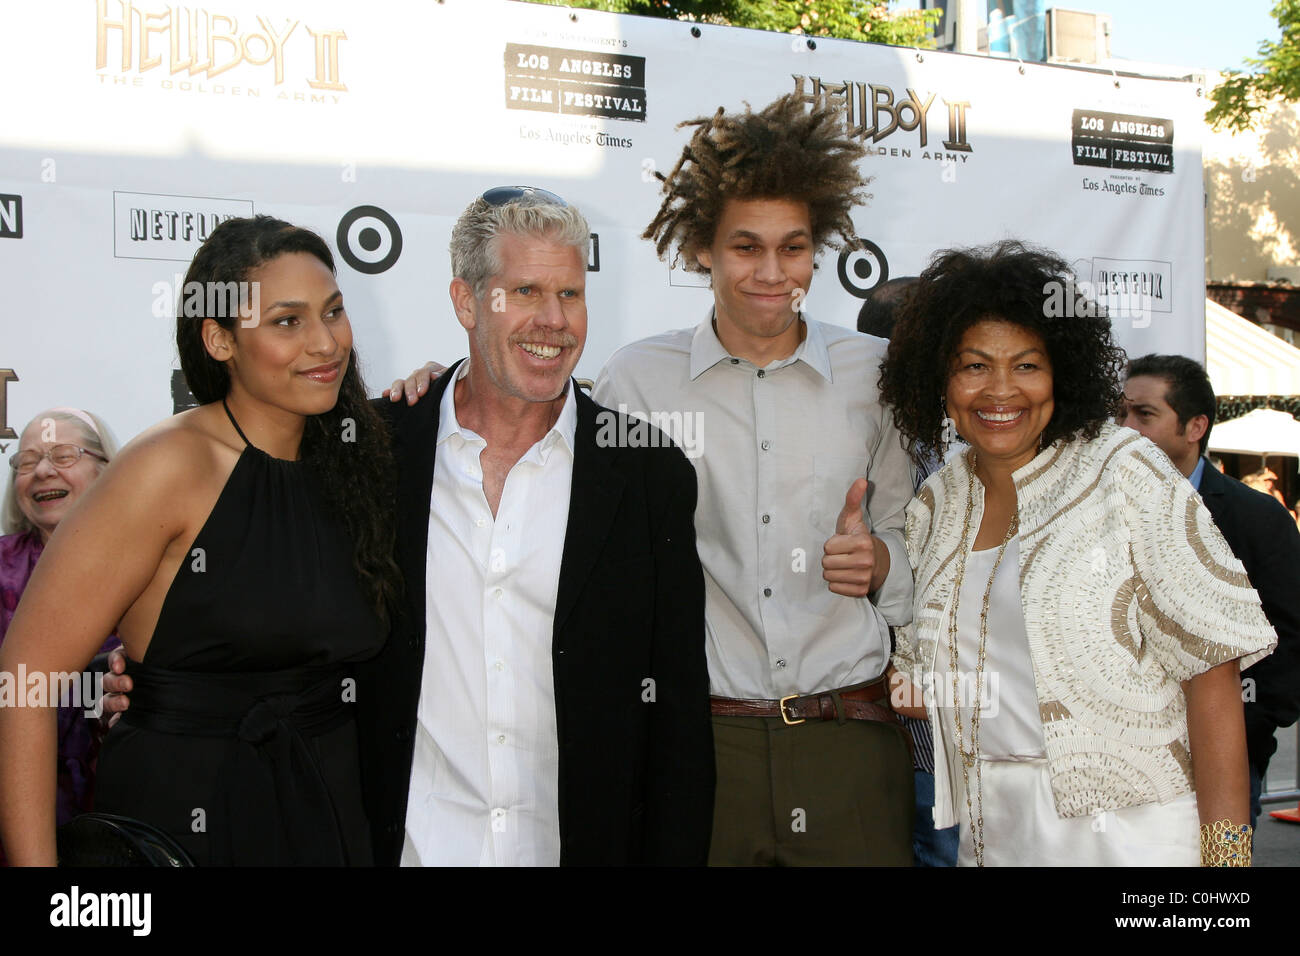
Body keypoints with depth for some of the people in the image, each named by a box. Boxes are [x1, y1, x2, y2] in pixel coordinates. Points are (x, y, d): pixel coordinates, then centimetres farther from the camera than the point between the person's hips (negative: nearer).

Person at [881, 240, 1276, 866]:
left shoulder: (1126, 473, -8)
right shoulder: (935, 505, 7)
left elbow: (1211, 665, -12)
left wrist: (1225, 845, -17)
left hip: (1130, 826, -4)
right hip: (989, 828, 4)